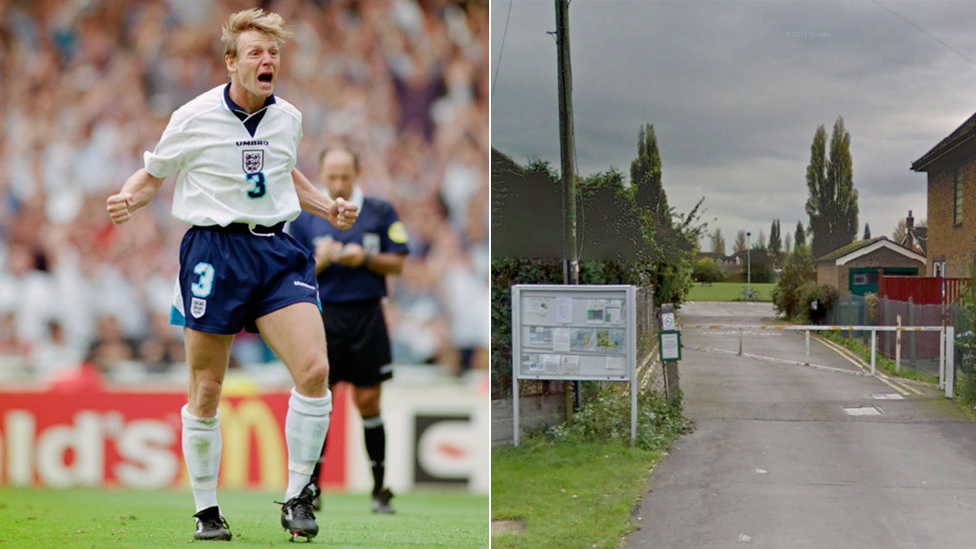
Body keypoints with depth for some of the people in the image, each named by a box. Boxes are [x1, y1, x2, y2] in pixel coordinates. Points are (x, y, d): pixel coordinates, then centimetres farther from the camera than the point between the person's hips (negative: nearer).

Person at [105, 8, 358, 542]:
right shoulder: (193, 118, -5)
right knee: (206, 393, 1)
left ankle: (296, 499, 0)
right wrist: (127, 199, -13)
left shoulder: (288, 118, 8)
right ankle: (206, 510, 19)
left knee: (314, 370, -15)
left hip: (276, 249, 3)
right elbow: (151, 174, 8)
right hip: (213, 252, -3)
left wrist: (328, 207, 15)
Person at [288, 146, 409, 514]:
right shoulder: (305, 216, 5)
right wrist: (320, 262, -15)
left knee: (368, 402, 1)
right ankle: (310, 487, 6)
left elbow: (396, 263, 5)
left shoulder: (381, 212, 4)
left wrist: (365, 259, -12)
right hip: (323, 315, 0)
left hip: (367, 315, 0)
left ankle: (380, 488, 10)